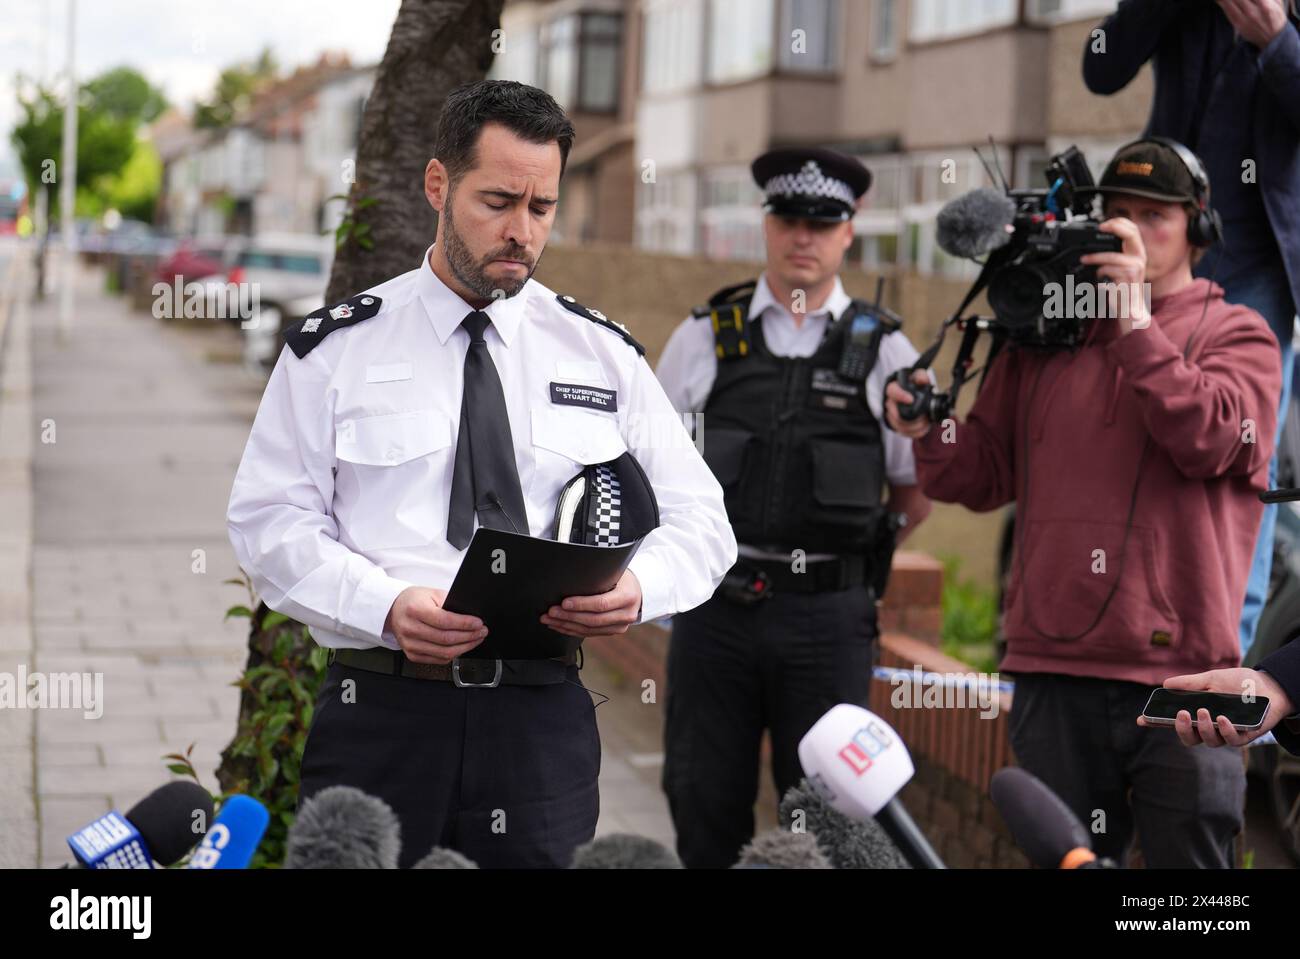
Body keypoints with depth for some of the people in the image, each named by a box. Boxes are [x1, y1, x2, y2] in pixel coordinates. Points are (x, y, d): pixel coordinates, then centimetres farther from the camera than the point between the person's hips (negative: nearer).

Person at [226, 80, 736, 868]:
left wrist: (638, 589, -13)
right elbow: (271, 520, 0)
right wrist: (385, 607, -18)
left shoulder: (603, 353, 10)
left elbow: (700, 521, 10)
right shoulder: (336, 348, 4)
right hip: (381, 713, -1)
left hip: (544, 720, 2)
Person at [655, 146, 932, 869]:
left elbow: (915, 494, 11)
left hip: (828, 617, -1)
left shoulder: (884, 349, 4)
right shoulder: (707, 336, 7)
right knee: (705, 806, 7)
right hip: (713, 610, 1)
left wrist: (838, 549, 7)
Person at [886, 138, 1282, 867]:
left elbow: (1210, 440, -14)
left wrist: (1136, 322, -13)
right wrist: (931, 433, -8)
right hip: (1054, 671, 3)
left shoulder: (1236, 335, 7)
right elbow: (987, 473, 12)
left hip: (1179, 674, -3)